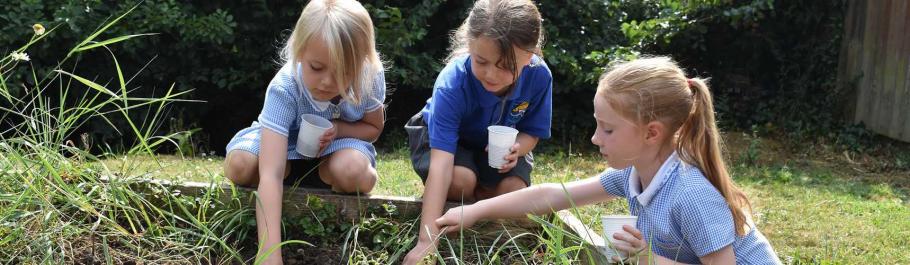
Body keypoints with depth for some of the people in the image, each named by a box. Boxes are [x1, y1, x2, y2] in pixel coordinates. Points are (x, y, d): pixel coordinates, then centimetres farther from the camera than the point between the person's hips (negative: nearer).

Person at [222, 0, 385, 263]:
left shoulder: (370, 77, -29)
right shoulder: (284, 89, -38)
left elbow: (374, 128, -5)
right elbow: (270, 175, -47)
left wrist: (337, 128, -29)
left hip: (337, 143, 1)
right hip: (288, 143, 0)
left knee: (352, 172, -35)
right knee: (239, 165, -31)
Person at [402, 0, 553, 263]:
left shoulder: (539, 76, -28)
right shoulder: (452, 83, -39)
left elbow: (531, 132, -9)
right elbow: (440, 163, -45)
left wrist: (515, 148, -36)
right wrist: (427, 241, -51)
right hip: (447, 135, -3)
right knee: (459, 182, -34)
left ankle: (477, 192, 9)